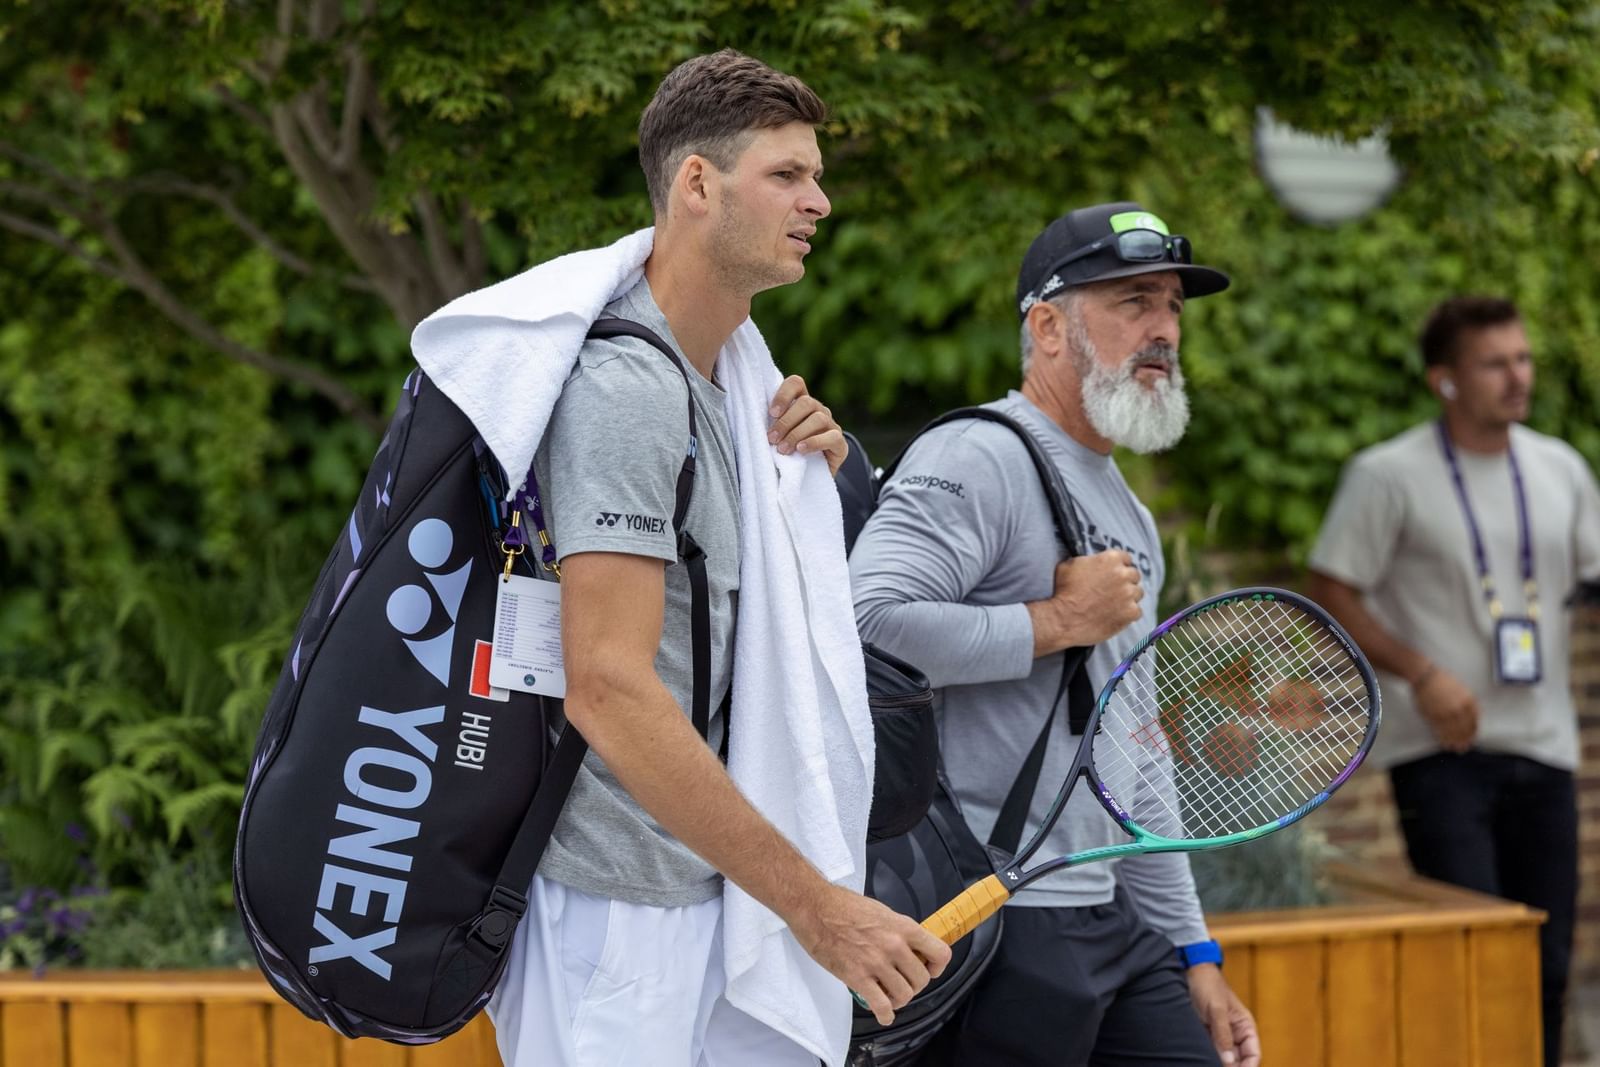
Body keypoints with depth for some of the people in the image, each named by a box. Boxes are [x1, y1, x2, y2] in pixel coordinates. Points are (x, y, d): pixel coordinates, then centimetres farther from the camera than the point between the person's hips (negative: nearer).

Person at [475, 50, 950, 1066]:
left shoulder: (712, 382, 14)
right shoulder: (625, 385, -17)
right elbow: (608, 688, -25)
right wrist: (814, 904, -25)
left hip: (710, 901, 9)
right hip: (611, 912, -9)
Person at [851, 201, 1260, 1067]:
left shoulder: (1128, 519, 20)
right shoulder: (977, 460, -10)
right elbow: (867, 616, -28)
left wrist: (1192, 954, 22)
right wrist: (1061, 621, -16)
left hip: (1111, 922, 9)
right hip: (998, 923, -9)